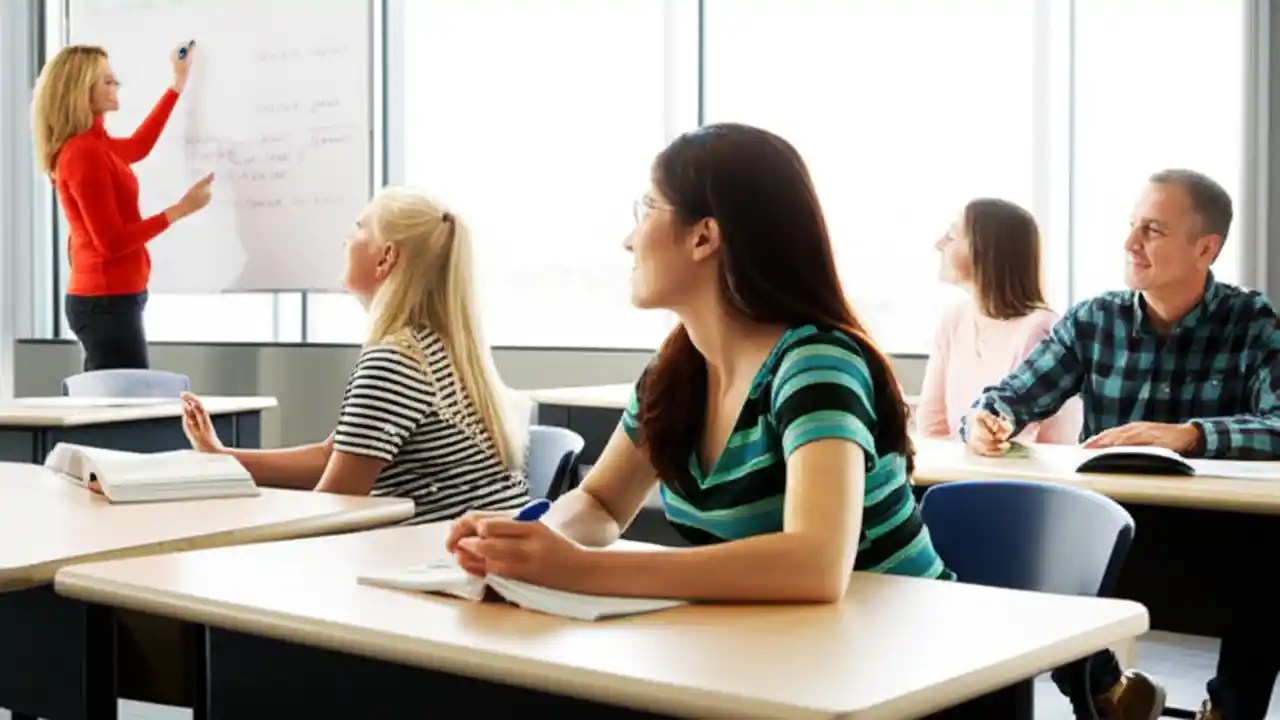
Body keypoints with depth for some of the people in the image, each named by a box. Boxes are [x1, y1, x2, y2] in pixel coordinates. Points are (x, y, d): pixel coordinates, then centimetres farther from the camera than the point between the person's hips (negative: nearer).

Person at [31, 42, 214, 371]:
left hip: (103, 298, 10)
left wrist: (179, 82, 35)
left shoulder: (90, 146, 11)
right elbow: (112, 242, -19)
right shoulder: (83, 154, -18)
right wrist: (180, 209, -17)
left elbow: (137, 147, 33)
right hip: (107, 301, -10)